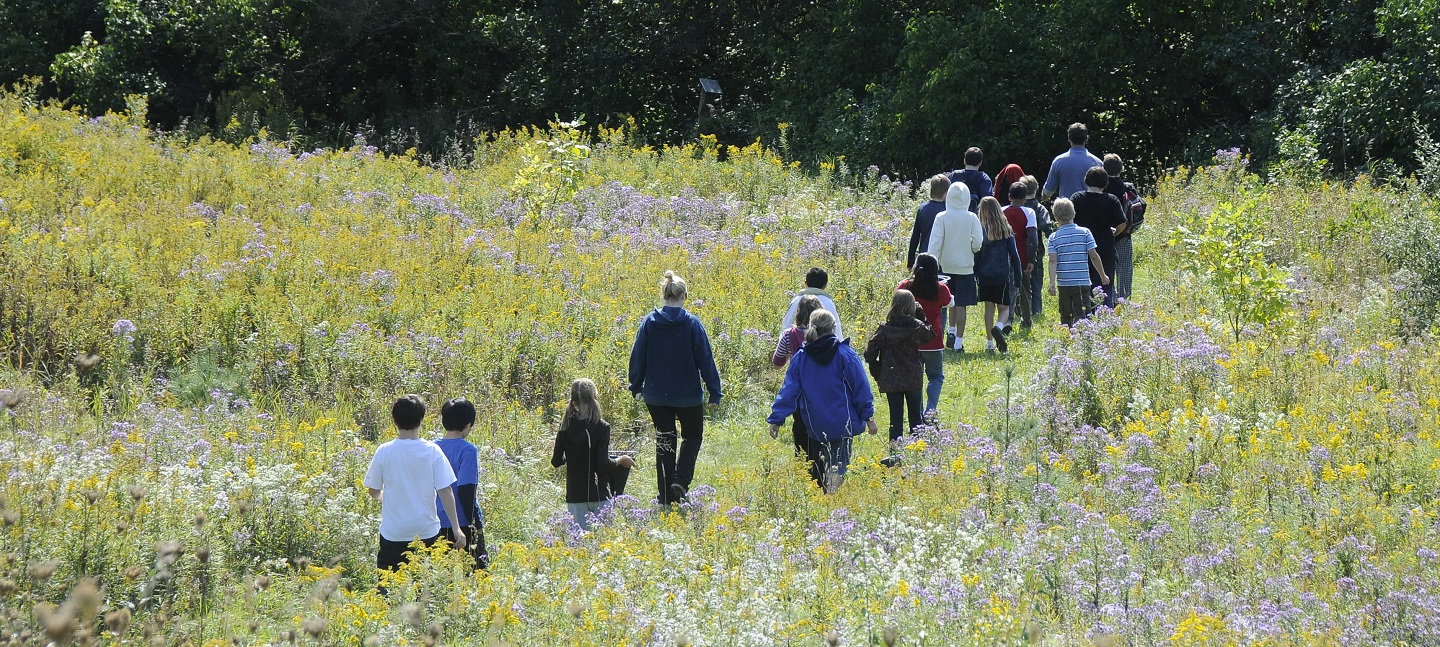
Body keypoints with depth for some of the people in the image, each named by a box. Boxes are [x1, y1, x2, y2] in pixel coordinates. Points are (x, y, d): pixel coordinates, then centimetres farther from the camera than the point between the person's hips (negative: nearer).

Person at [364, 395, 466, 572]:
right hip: (427, 531, 0)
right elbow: (445, 492, -9)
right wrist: (456, 528, -3)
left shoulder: (384, 452, -6)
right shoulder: (432, 451, -7)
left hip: (393, 534, 0)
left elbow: (373, 492, 4)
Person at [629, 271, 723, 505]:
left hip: (656, 395, 2)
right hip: (688, 395, -2)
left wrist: (636, 386, 15)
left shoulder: (650, 322, -4)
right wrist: (714, 392, -1)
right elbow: (705, 360, -7)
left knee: (664, 442, 12)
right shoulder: (692, 323, -11)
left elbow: (638, 357, 2)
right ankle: (681, 481, -5)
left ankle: (666, 497, 11)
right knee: (692, 437, 17)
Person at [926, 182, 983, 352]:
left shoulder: (941, 217, -7)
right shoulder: (971, 218, -8)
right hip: (965, 266, -1)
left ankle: (951, 332, 14)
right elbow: (978, 243, -11)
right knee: (961, 304, 2)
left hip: (947, 266, 1)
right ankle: (958, 342, 3)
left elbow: (935, 242, -11)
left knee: (952, 301, 23)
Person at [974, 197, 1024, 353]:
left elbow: (975, 253, -1)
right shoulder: (1006, 229, -1)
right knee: (1004, 308, 5)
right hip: (1003, 275, 0)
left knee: (989, 307, 11)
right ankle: (999, 326, -27)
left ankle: (990, 343, 11)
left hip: (985, 275, 0)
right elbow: (1014, 254, 1)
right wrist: (1017, 274, 8)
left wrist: (974, 274, 8)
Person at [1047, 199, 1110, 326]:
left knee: (1066, 318, 13)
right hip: (1082, 282, -2)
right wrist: (1103, 276, 11)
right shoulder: (1084, 233, -1)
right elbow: (1094, 256, -1)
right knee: (1081, 316, -7)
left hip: (1064, 283, 2)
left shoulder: (1054, 237, 1)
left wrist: (1052, 283, -11)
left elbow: (1053, 261, -8)